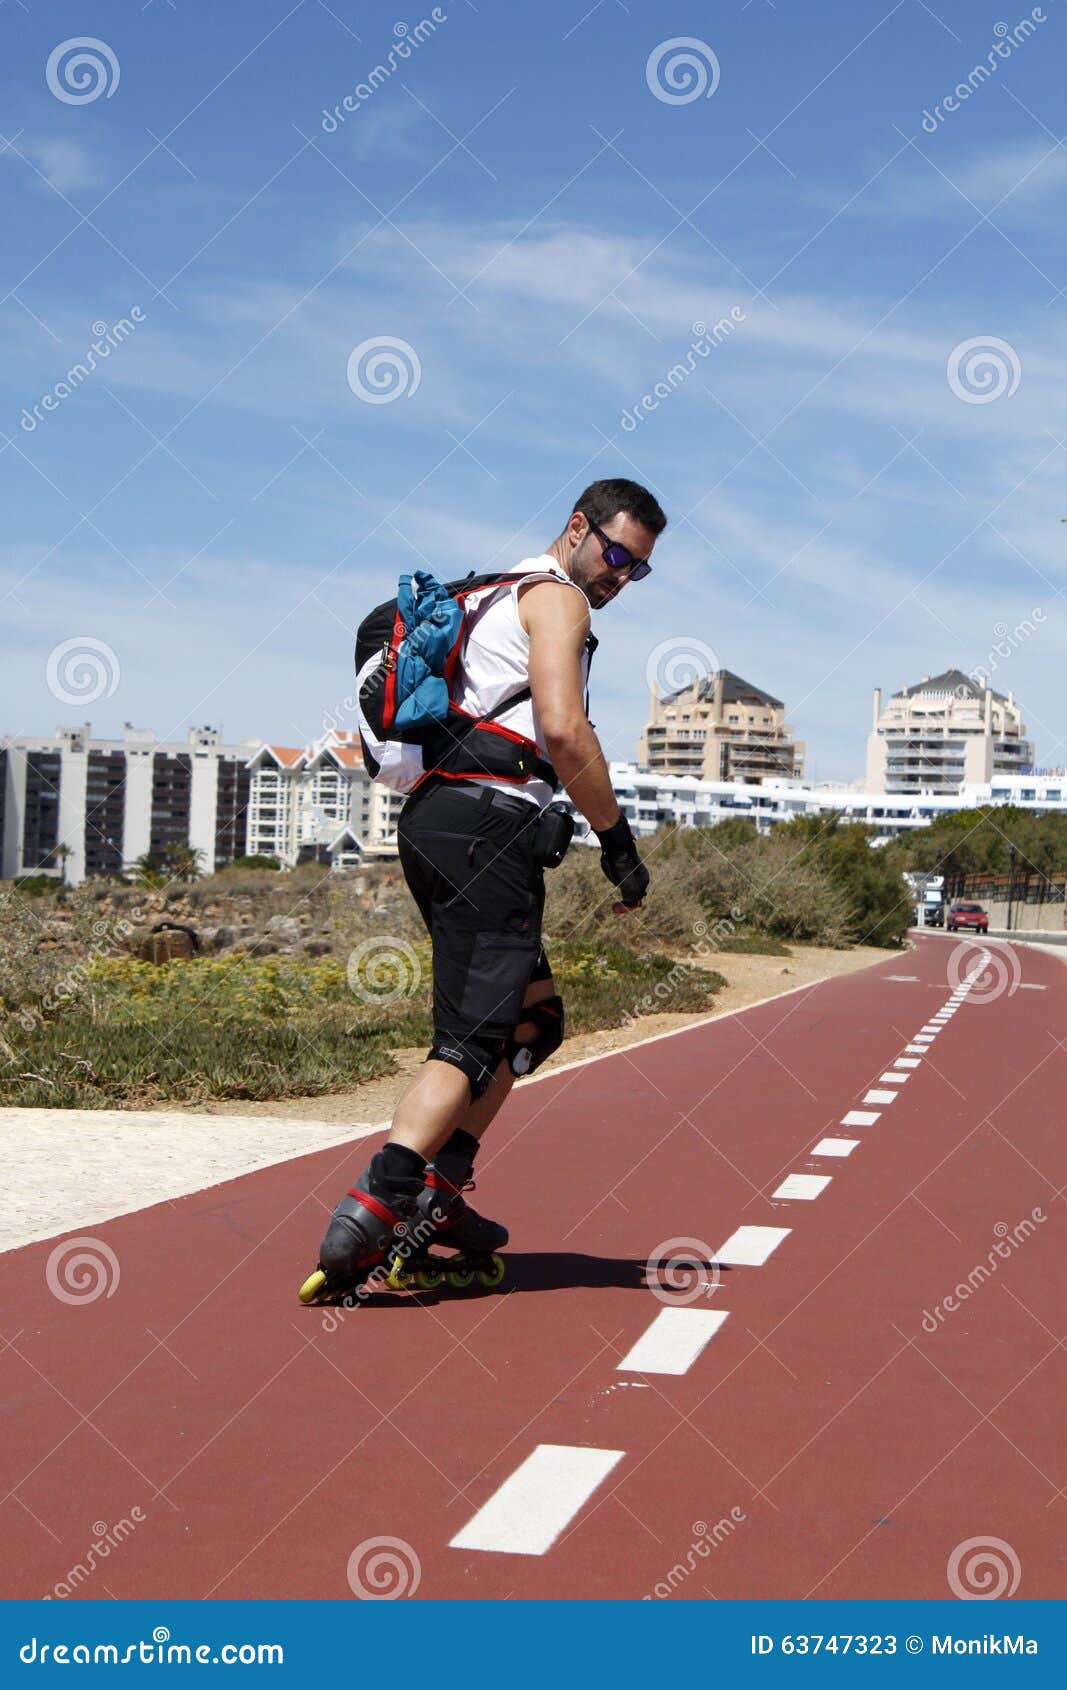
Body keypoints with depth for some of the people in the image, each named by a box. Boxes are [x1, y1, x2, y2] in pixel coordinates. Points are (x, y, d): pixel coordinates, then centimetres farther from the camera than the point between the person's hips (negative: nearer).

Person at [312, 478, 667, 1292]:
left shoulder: (503, 598, 30)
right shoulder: (556, 596, -1)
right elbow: (563, 730, -15)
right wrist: (617, 839, -8)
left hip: (437, 819, 10)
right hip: (484, 824, -10)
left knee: (534, 1016, 18)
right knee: (475, 1039, -15)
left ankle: (437, 1188, 13)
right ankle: (371, 1208, -27)